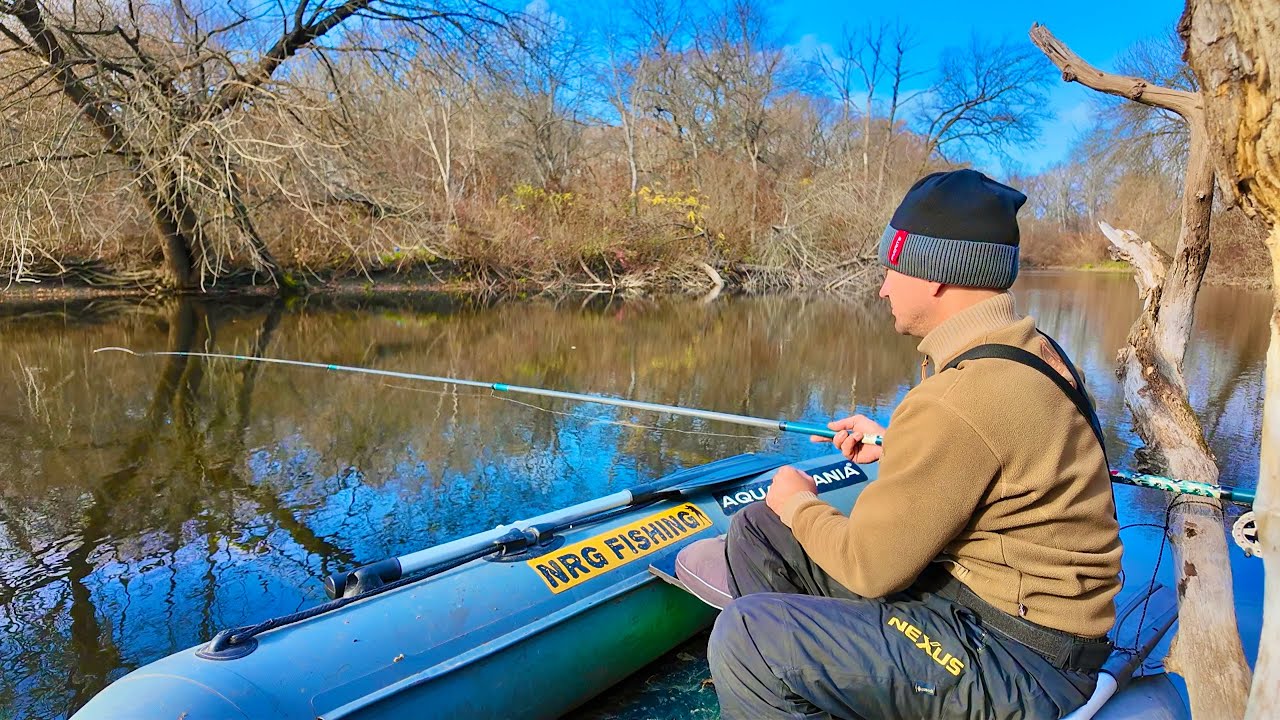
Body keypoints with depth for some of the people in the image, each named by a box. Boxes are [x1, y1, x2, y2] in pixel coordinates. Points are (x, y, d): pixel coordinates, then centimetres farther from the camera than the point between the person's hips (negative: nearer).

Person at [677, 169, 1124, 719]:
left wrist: (799, 505, -1)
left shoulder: (955, 400, -29)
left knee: (743, 636, -22)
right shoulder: (1030, 349, 2)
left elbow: (869, 567, -20)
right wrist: (893, 447, 21)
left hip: (1017, 663, -9)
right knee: (756, 530, 10)